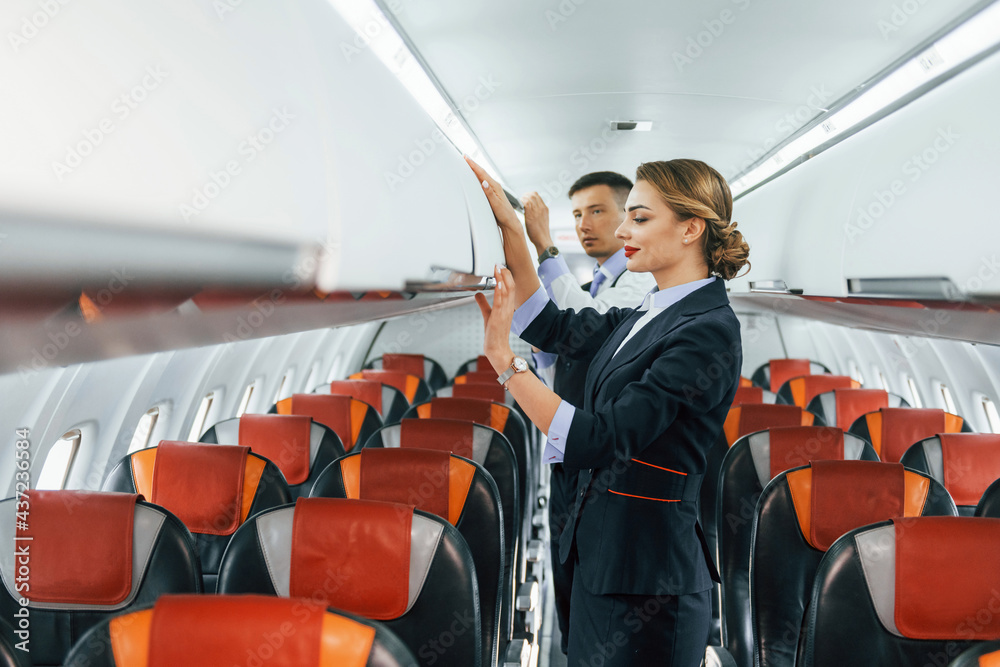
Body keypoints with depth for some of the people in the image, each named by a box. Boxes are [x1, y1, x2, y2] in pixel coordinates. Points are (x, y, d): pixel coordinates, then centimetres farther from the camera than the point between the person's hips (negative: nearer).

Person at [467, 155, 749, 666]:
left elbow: (596, 441, -24)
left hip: (647, 579, -8)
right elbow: (550, 326, 14)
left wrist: (503, 359, -22)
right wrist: (510, 227, 7)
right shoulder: (649, 314, 8)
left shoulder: (707, 331, -19)